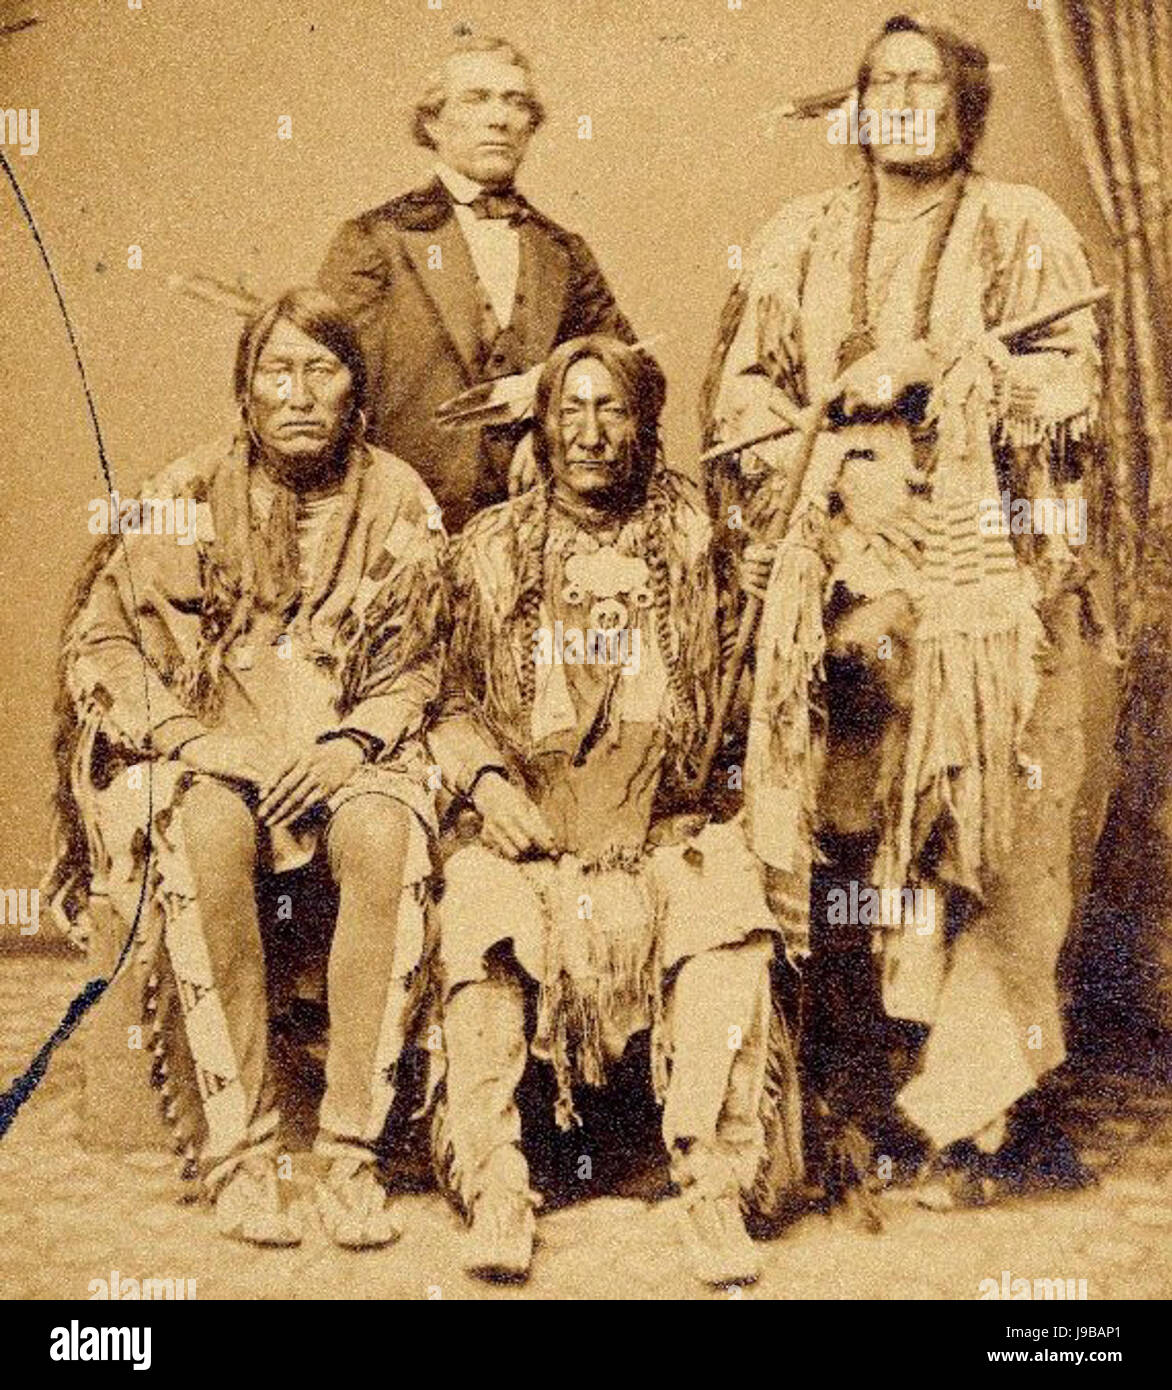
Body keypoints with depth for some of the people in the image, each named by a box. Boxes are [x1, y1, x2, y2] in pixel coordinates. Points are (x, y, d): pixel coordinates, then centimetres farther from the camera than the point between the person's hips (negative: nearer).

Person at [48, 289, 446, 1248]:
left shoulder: (396, 500, 5)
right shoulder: (188, 496, 3)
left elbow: (418, 665, 6)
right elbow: (100, 640, 3)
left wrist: (351, 743, -13)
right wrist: (191, 739, -13)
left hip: (348, 751, 1)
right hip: (210, 750, 0)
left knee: (387, 841, -33)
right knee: (208, 837, -35)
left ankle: (350, 1152, -26)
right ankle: (236, 1153, -26)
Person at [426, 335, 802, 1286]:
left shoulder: (690, 541, 10)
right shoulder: (492, 548, 11)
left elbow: (720, 704, 13)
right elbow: (450, 698, 10)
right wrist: (486, 779, -8)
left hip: (658, 819, 0)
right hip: (524, 815, 0)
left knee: (726, 904, -30)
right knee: (483, 906, -31)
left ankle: (712, 1183, -23)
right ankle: (496, 1188, -24)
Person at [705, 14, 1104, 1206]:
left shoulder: (1024, 232, 10)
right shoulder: (799, 240, 18)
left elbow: (1067, 393, 1)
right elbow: (739, 394, 12)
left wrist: (932, 371, -9)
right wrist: (833, 467, -3)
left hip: (980, 582, -2)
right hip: (834, 576, 2)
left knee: (972, 847, -6)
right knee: (834, 840, -2)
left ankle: (964, 1118, 2)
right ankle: (856, 1105, 9)